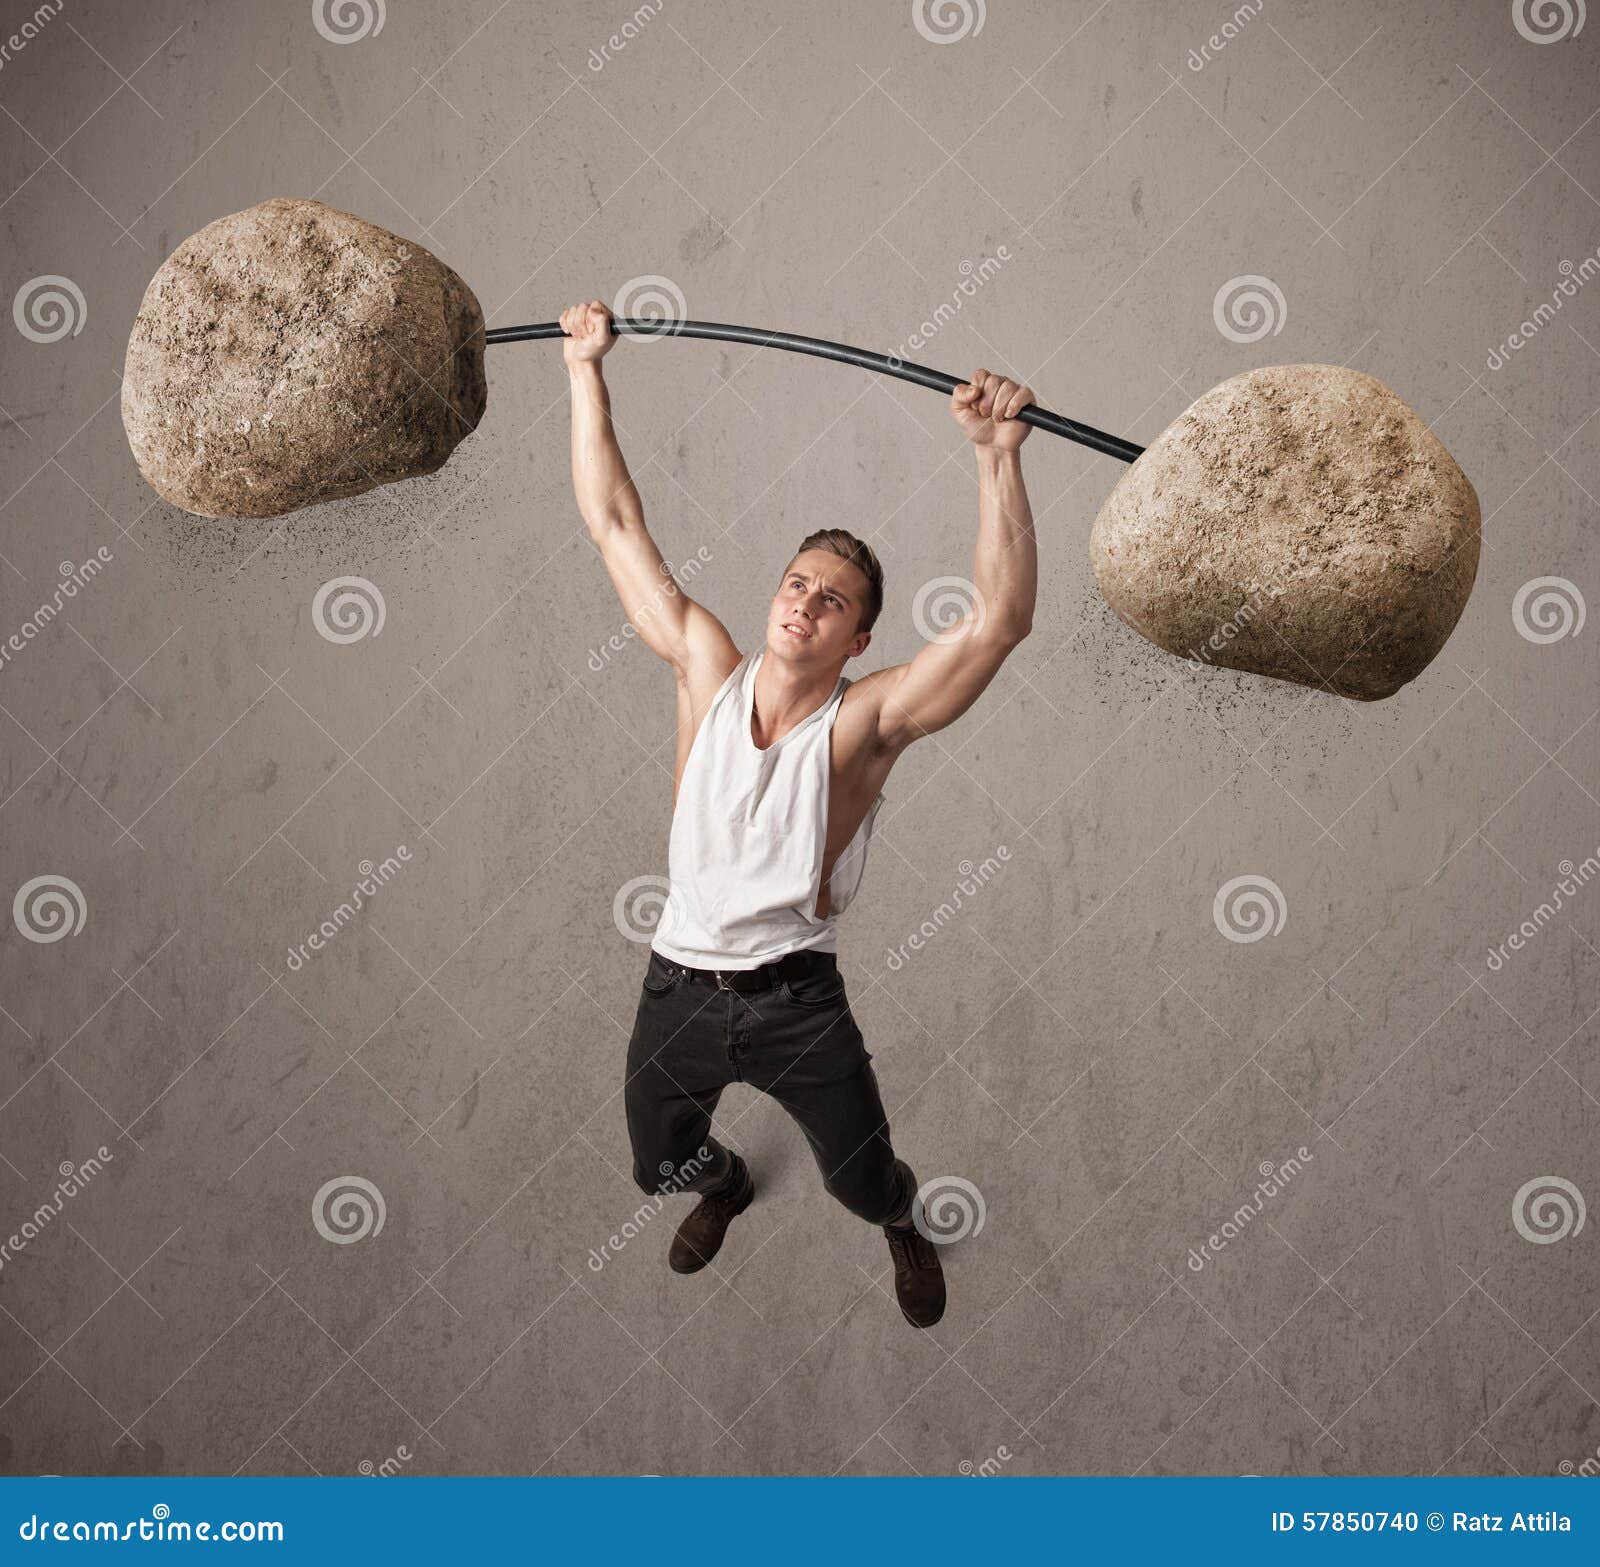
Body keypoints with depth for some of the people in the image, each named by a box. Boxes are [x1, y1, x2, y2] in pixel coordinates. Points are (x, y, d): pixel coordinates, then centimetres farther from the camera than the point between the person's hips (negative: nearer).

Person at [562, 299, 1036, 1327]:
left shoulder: (863, 722, -14)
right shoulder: (708, 673, -5)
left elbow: (1000, 619, -28)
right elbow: (615, 524, -3)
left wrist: (998, 455, -37)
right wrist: (588, 371, -5)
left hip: (798, 1002, -3)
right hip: (680, 989, 3)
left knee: (864, 1183, 9)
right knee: (660, 1166, 22)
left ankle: (905, 1227, 49)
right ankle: (725, 1185, 61)